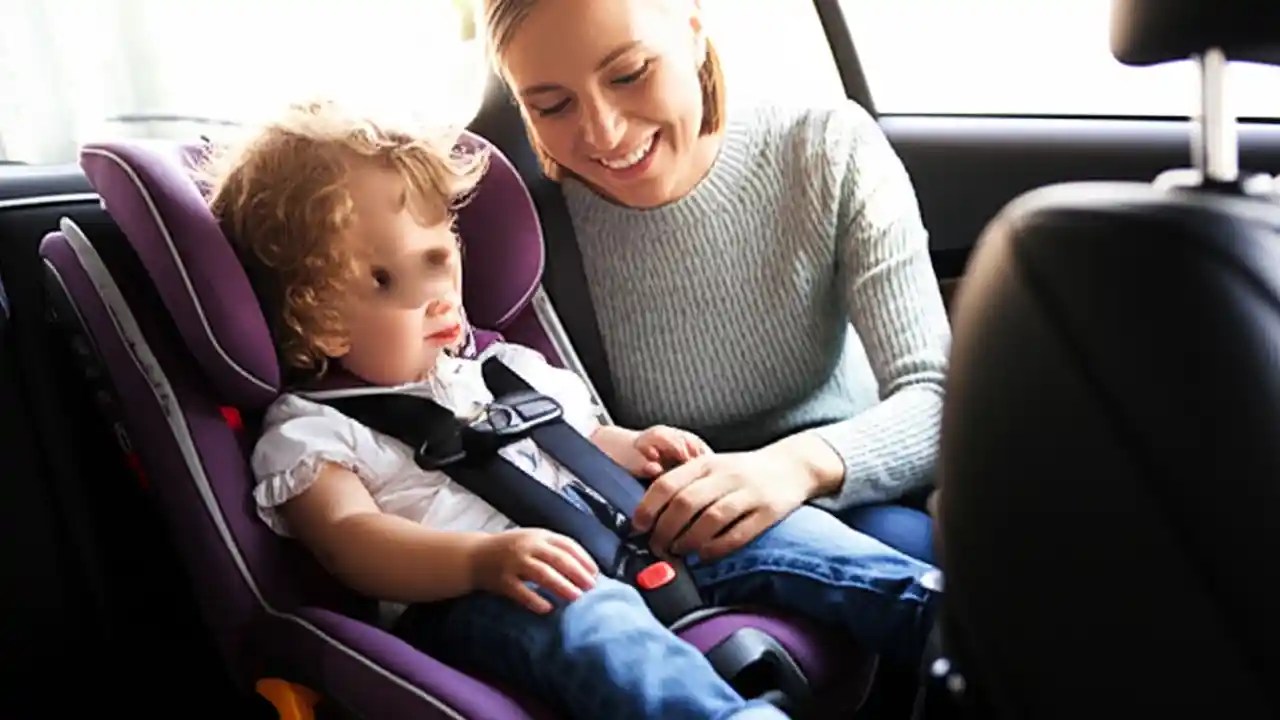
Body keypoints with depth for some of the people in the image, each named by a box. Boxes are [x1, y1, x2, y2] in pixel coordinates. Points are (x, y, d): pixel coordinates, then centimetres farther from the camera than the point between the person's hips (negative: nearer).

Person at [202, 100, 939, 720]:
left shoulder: (509, 370, 25)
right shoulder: (310, 430, 5)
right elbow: (350, 539, -11)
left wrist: (633, 450, 8)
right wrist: (483, 558, -28)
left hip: (622, 535, 7)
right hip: (473, 597, -6)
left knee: (766, 529, -12)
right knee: (584, 616, -38)